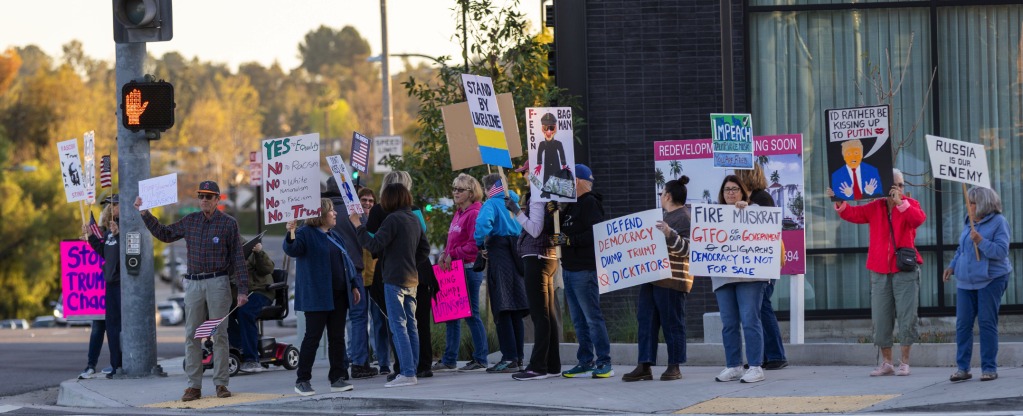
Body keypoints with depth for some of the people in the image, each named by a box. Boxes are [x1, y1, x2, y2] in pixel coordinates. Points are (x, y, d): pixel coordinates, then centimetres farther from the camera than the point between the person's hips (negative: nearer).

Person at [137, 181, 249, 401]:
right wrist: (145, 213, 14)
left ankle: (221, 384, 3)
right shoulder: (190, 221, 10)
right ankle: (194, 385, 4)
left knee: (219, 334, -3)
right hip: (193, 283, 4)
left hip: (218, 283, -4)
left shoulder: (228, 223, 0)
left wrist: (242, 289, -5)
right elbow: (164, 234, 22)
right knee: (192, 335, 1)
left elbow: (238, 257, 0)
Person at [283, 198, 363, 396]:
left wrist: (354, 285, 18)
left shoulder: (335, 236, 18)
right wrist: (291, 235, -40)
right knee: (313, 337, -7)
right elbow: (292, 250, -20)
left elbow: (347, 261, 24)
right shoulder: (306, 234, -4)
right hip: (317, 296, -7)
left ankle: (337, 379, 12)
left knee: (337, 337, 6)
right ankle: (302, 381, -1)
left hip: (339, 296, 7)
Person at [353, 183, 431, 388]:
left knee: (398, 325, -8)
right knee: (410, 325, 10)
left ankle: (407, 373, -12)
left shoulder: (393, 219, -14)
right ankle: (412, 371, 12)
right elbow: (425, 249, 18)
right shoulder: (414, 219, 11)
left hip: (395, 279, -8)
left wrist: (358, 226, -9)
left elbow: (374, 244, -18)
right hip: (411, 279, 8)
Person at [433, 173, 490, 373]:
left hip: (469, 269, -10)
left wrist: (453, 255, -15)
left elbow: (476, 244, -19)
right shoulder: (458, 214, 17)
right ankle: (448, 360, 15)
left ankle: (480, 360, 2)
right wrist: (445, 254, 5)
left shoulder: (474, 214, -12)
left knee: (471, 314, -5)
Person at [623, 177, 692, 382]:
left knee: (672, 323, -4)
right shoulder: (666, 217, 22)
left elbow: (684, 250, -19)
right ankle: (644, 367, 2)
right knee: (646, 321, 3)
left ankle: (674, 366, 3)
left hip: (671, 280, -10)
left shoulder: (683, 218, -9)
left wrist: (670, 234, -32)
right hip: (652, 277, 10)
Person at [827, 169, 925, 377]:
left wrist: (900, 203, -29)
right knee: (880, 320, 4)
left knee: (906, 317, -4)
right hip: (880, 271, 3)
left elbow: (919, 218, -19)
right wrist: (839, 202, -14)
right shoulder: (875, 208, 10)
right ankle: (887, 363, 13)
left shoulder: (910, 204, 1)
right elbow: (853, 214, 3)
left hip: (904, 269, -3)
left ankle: (904, 363, 5)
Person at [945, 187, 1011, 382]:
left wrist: (981, 241, -26)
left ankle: (989, 368, 1)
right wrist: (952, 266, 13)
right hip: (965, 281, 6)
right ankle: (963, 368, 5)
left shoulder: (998, 222, -7)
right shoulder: (969, 222, 13)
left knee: (987, 322, -6)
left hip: (990, 280, -6)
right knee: (963, 323, 0)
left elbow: (1001, 252, -16)